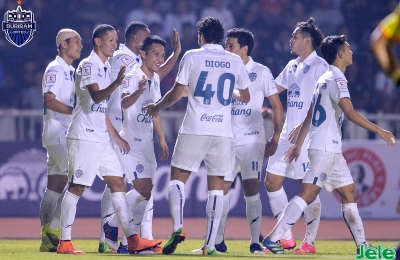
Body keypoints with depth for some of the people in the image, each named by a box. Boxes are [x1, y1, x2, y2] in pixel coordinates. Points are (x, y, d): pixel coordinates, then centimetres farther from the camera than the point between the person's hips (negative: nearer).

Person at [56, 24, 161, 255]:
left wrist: (116, 136, 21)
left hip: (101, 139, 9)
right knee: (77, 188, -7)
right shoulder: (88, 65, -9)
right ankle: (64, 242, -2)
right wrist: (116, 84, -41)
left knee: (118, 184, 4)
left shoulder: (106, 68, 18)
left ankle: (133, 240, 2)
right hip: (84, 137, -9)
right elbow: (95, 97, -25)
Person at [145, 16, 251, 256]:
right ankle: (210, 243, 1)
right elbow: (246, 97, 18)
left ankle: (178, 228, -15)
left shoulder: (192, 57, -1)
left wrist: (156, 108, 17)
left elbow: (176, 94, 0)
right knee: (216, 186, 5)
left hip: (195, 129, -2)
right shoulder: (235, 61, 8)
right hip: (223, 131, 3)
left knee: (178, 178, 6)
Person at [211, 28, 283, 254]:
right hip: (226, 139, 3)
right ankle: (218, 240, 9)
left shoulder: (261, 72, -2)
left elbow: (276, 105, 1)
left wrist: (275, 138, -4)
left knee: (251, 188, -6)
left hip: (252, 139, -3)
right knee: (222, 187, 1)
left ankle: (255, 242, 0)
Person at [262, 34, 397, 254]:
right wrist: (379, 131, -19)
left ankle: (362, 245, 12)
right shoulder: (336, 79, -11)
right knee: (308, 194, -13)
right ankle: (273, 238, -15)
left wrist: (298, 144, 24)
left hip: (331, 150, 10)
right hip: (325, 148, -10)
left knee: (348, 193, 10)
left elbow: (310, 114, 21)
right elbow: (350, 112, -21)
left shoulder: (325, 78, 18)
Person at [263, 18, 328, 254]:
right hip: (288, 134, 9)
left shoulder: (319, 66, -8)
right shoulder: (292, 66, 16)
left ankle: (309, 242, 0)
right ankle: (286, 238, 11)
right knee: (272, 181, 5)